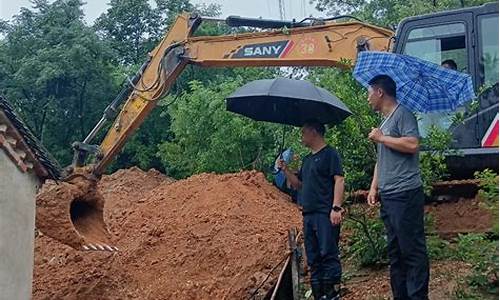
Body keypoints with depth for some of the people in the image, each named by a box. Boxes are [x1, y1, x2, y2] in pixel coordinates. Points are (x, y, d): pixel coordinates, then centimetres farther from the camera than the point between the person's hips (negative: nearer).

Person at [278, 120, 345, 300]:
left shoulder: (329, 154, -2)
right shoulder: (307, 160, 22)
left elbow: (339, 180, -10)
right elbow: (298, 184, 25)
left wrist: (336, 208, -19)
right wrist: (286, 170, 9)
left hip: (326, 214, -8)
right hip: (309, 214, 8)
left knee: (328, 255, -12)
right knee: (313, 259, 7)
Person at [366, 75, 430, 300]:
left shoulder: (402, 114, -5)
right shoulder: (384, 121, 21)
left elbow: (412, 144, -20)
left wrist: (381, 138, -10)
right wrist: (374, 187, 15)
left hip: (405, 195, -10)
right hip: (388, 197, 10)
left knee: (412, 250, -7)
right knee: (395, 252, 11)